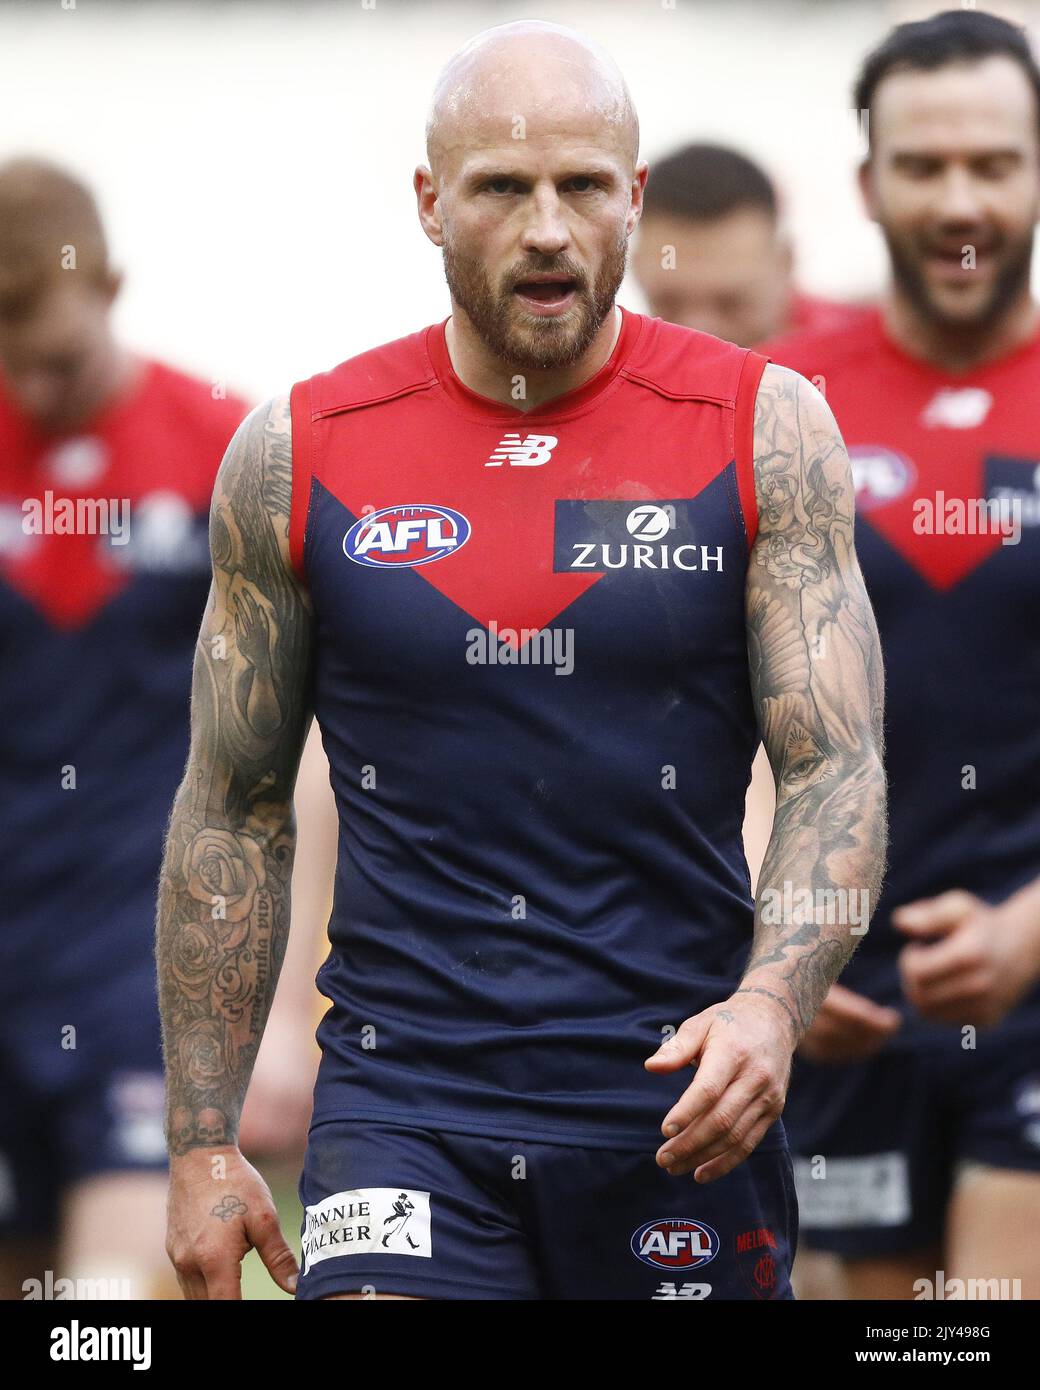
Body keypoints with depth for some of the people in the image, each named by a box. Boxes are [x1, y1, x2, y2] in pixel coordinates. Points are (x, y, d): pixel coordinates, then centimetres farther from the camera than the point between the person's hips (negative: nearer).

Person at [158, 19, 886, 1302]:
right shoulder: (299, 456, 3)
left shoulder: (762, 433, 1)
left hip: (682, 1105, 1)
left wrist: (773, 1003, -23)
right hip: (405, 1107, 0)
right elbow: (231, 813, 9)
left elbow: (838, 771, -4)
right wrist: (201, 1144, 5)